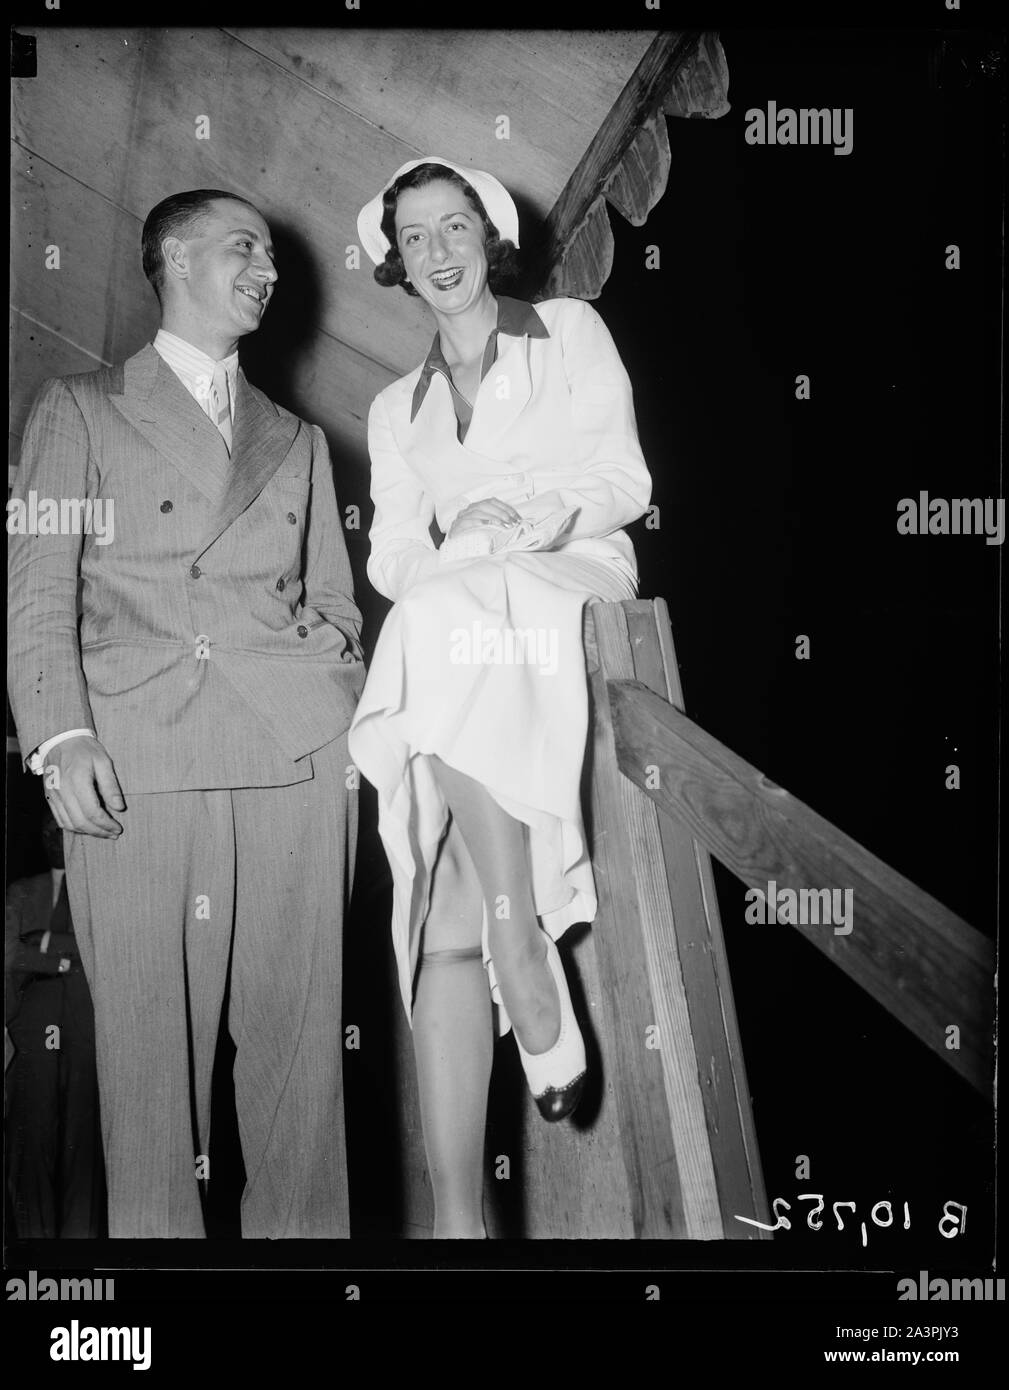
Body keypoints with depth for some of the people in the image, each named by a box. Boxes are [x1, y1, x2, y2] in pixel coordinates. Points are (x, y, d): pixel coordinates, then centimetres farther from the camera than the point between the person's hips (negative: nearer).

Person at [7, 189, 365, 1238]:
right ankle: (156, 1230, 6)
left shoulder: (298, 439, 27)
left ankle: (300, 1226, 9)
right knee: (146, 1026, -5)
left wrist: (331, 637, 3)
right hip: (136, 750, -3)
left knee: (296, 1016, 0)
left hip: (299, 747, 3)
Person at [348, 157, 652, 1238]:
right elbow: (392, 554, 14)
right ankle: (459, 1217, -22)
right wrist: (452, 547, -9)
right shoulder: (396, 409, 27)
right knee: (443, 926, -16)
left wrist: (529, 522, -13)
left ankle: (520, 945, -33)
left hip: (576, 584, -2)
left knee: (452, 629, -39)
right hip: (449, 614, 3)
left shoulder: (571, 333, 18)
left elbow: (625, 481, 6)